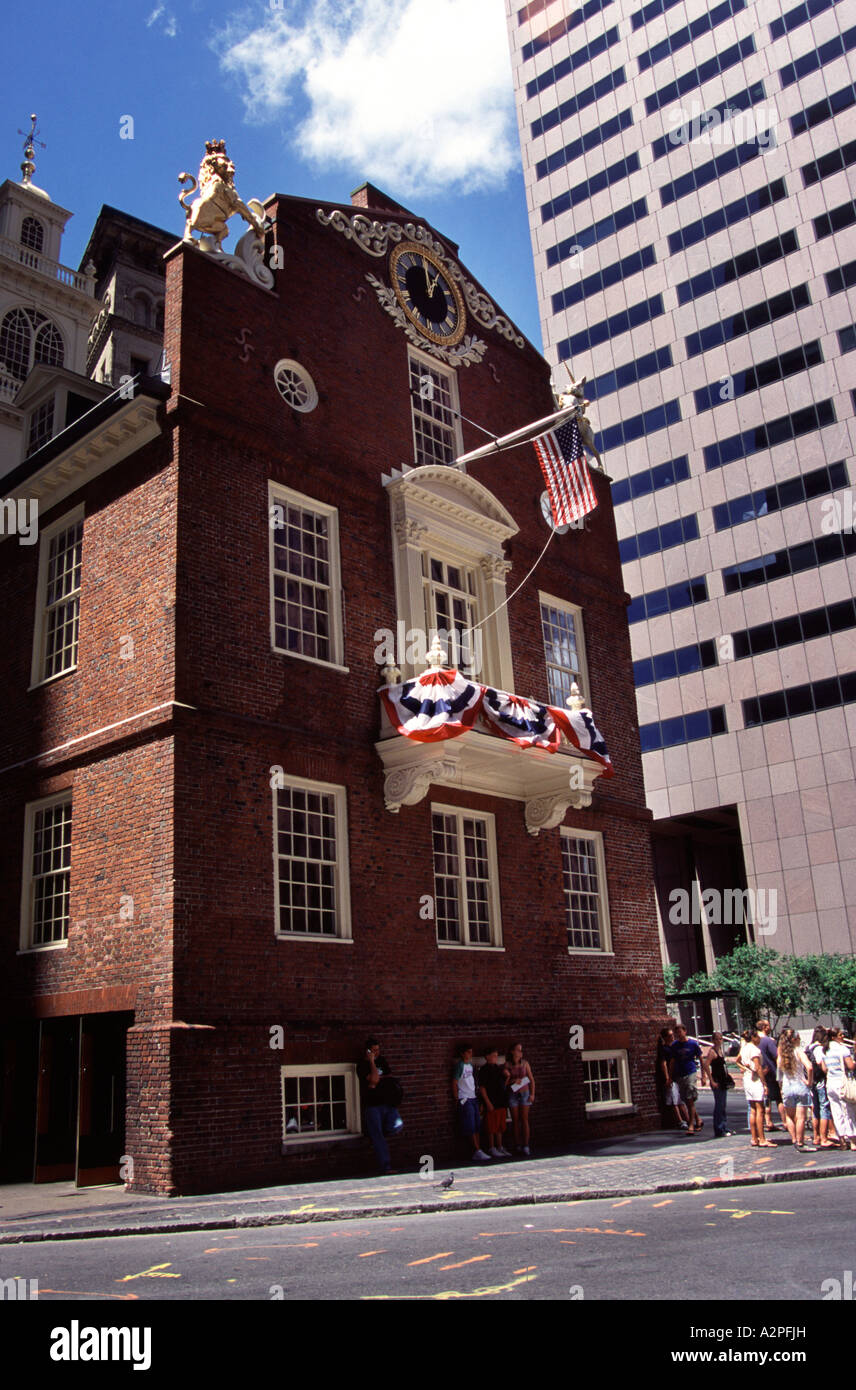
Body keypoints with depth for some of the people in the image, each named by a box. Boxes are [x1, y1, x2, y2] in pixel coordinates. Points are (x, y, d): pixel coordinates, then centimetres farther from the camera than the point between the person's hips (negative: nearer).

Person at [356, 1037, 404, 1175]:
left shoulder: (382, 1061, 15)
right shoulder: (362, 1065, -5)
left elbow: (390, 1077, 9)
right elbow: (374, 1079, -18)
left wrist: (379, 1079, -6)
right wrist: (372, 1061, -14)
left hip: (387, 1102, 5)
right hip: (372, 1105, -5)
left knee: (397, 1126, -15)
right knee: (378, 1138, -4)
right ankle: (385, 1167, 3)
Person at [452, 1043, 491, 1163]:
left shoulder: (470, 1065, 13)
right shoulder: (459, 1065, -10)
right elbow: (454, 1083, -10)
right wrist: (457, 1100, -11)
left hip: (473, 1098, 8)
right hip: (464, 1099, -8)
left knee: (477, 1126, 5)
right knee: (471, 1127, -6)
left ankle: (478, 1151, 7)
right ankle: (477, 1152, -6)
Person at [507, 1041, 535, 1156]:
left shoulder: (525, 1063, 2)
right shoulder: (508, 1065, -2)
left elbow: (531, 1080, 5)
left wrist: (532, 1094, -2)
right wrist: (513, 1081, -15)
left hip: (524, 1093, 0)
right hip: (512, 1094, 0)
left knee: (524, 1120, -2)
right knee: (515, 1120, 3)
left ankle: (525, 1146, -1)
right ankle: (517, 1146, 9)